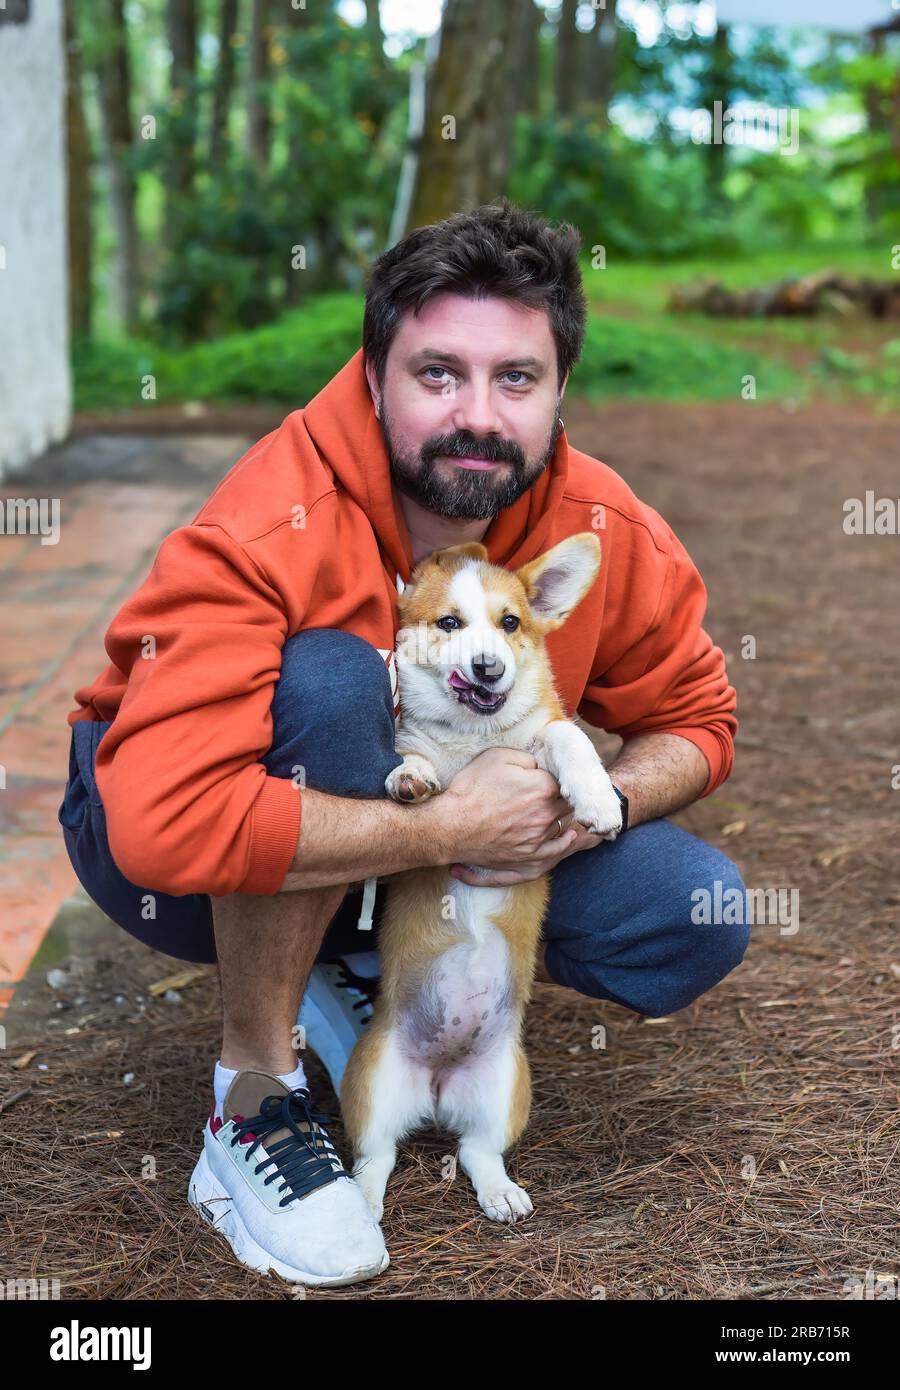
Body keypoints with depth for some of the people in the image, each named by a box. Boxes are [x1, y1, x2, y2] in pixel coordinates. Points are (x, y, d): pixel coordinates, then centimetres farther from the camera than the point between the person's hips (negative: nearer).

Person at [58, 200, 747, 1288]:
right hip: (200, 870, -5)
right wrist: (449, 829, -37)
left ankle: (356, 971, 8)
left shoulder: (609, 534, -16)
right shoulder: (268, 534, -33)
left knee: (696, 920, -12)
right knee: (329, 678, -37)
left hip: (448, 827, 5)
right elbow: (164, 826, -43)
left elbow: (693, 723, 1)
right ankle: (252, 1102, -20)